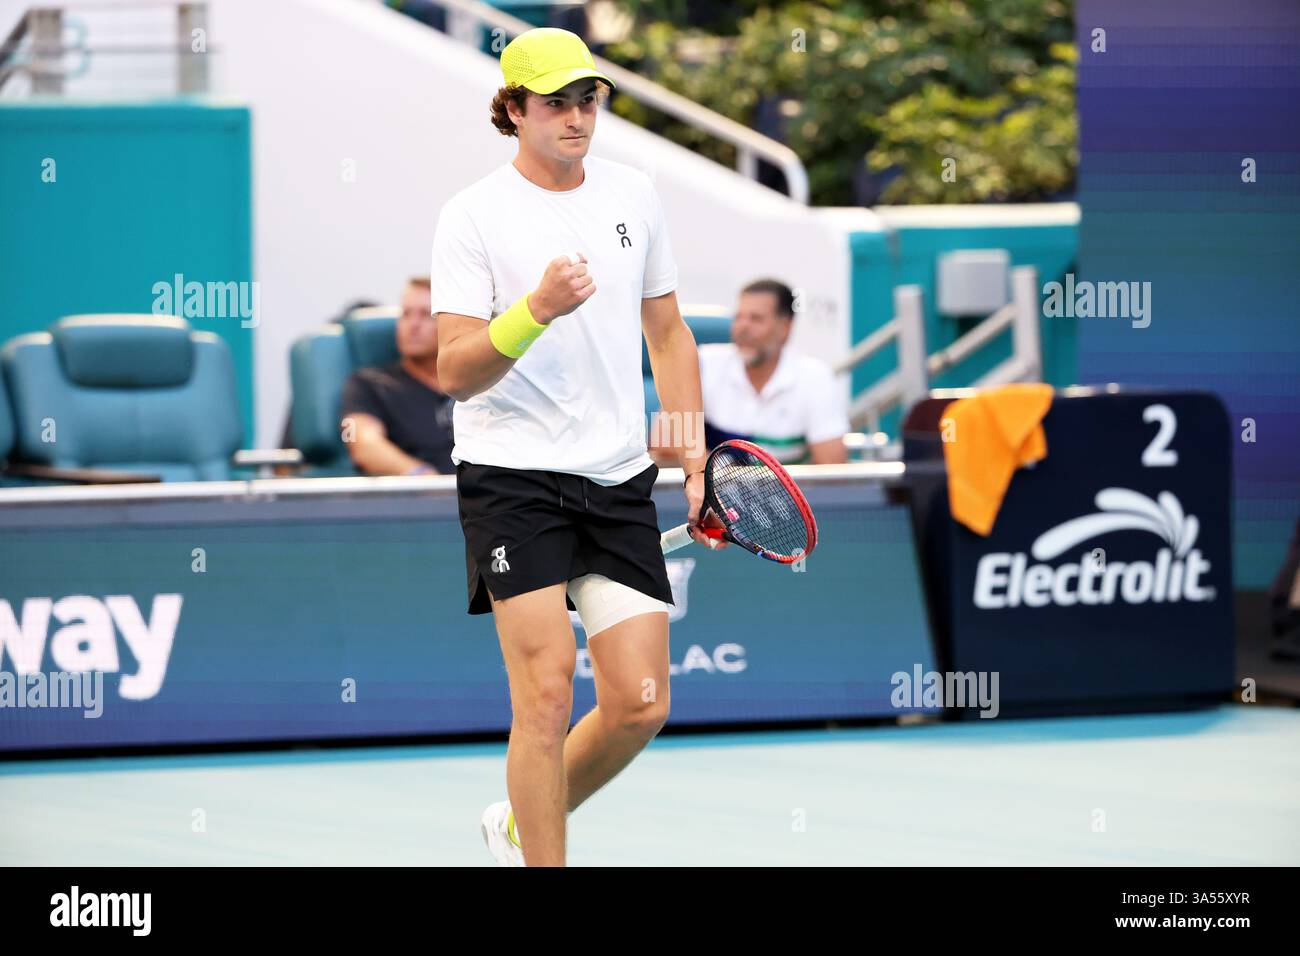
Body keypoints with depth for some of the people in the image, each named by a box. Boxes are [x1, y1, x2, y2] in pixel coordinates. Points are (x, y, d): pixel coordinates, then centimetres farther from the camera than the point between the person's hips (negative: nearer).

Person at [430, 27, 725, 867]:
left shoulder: (635, 195, 10)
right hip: (512, 475, -5)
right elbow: (457, 373, -12)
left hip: (621, 481, 5)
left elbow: (668, 332, 20)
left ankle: (521, 825, 25)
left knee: (641, 704, 0)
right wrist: (537, 309, -27)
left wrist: (695, 458, 14)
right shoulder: (474, 216, -6)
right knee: (546, 688, -14)